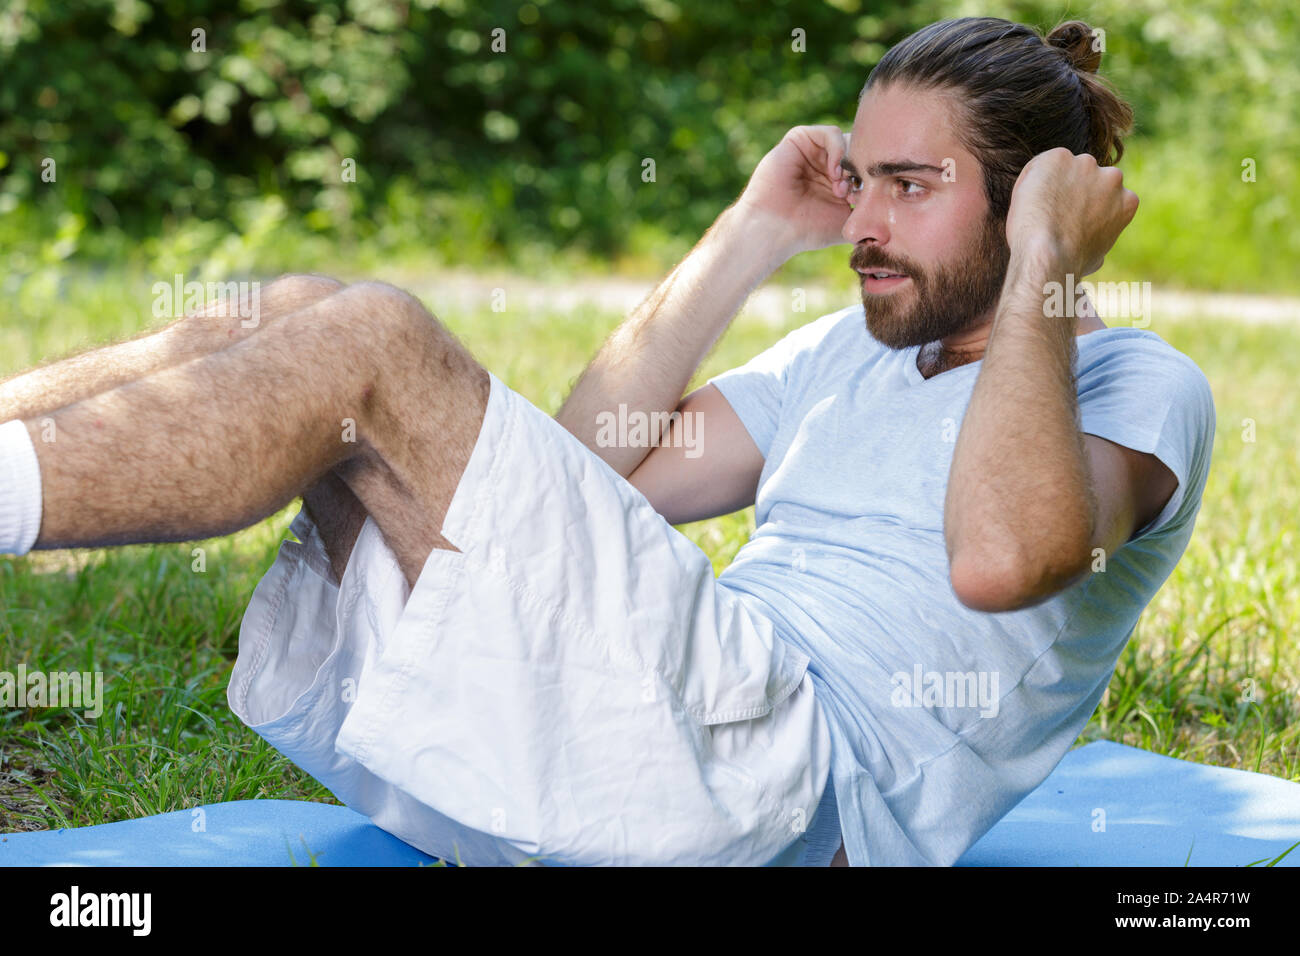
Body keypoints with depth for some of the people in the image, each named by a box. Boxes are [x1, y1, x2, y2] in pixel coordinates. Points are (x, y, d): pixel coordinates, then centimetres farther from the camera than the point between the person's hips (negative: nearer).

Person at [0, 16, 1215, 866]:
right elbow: (594, 463, 23)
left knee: (366, 345, -21)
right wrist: (750, 236, 21)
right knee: (303, 311, -5)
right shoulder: (849, 358, 29)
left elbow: (1002, 559, -20)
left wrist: (1043, 265, -9)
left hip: (792, 771, -8)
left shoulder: (1143, 387, 4)